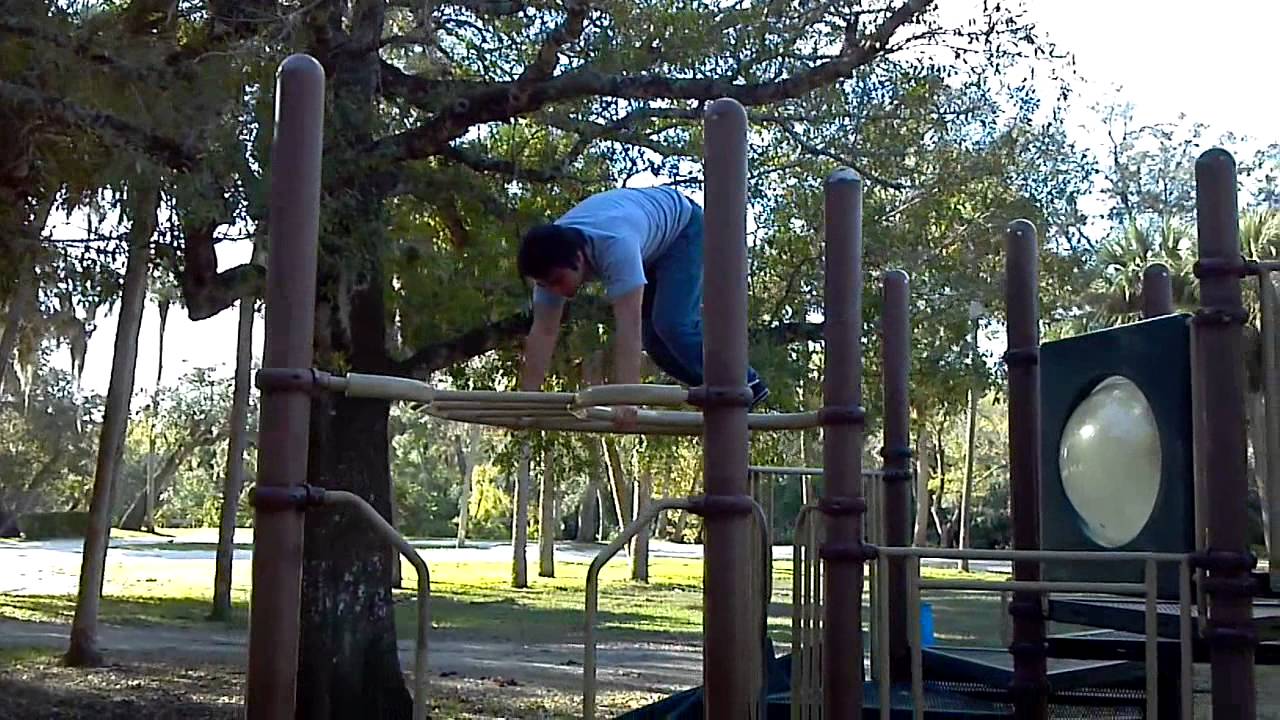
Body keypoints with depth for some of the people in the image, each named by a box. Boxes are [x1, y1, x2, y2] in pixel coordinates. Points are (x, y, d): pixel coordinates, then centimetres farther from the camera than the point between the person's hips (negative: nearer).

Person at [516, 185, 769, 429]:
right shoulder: (550, 262, -24)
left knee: (671, 322, -22)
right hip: (651, 251, 7)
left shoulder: (615, 245, -45)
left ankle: (746, 385, -7)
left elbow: (628, 326, -50)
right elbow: (543, 332, -20)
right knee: (652, 335, 0)